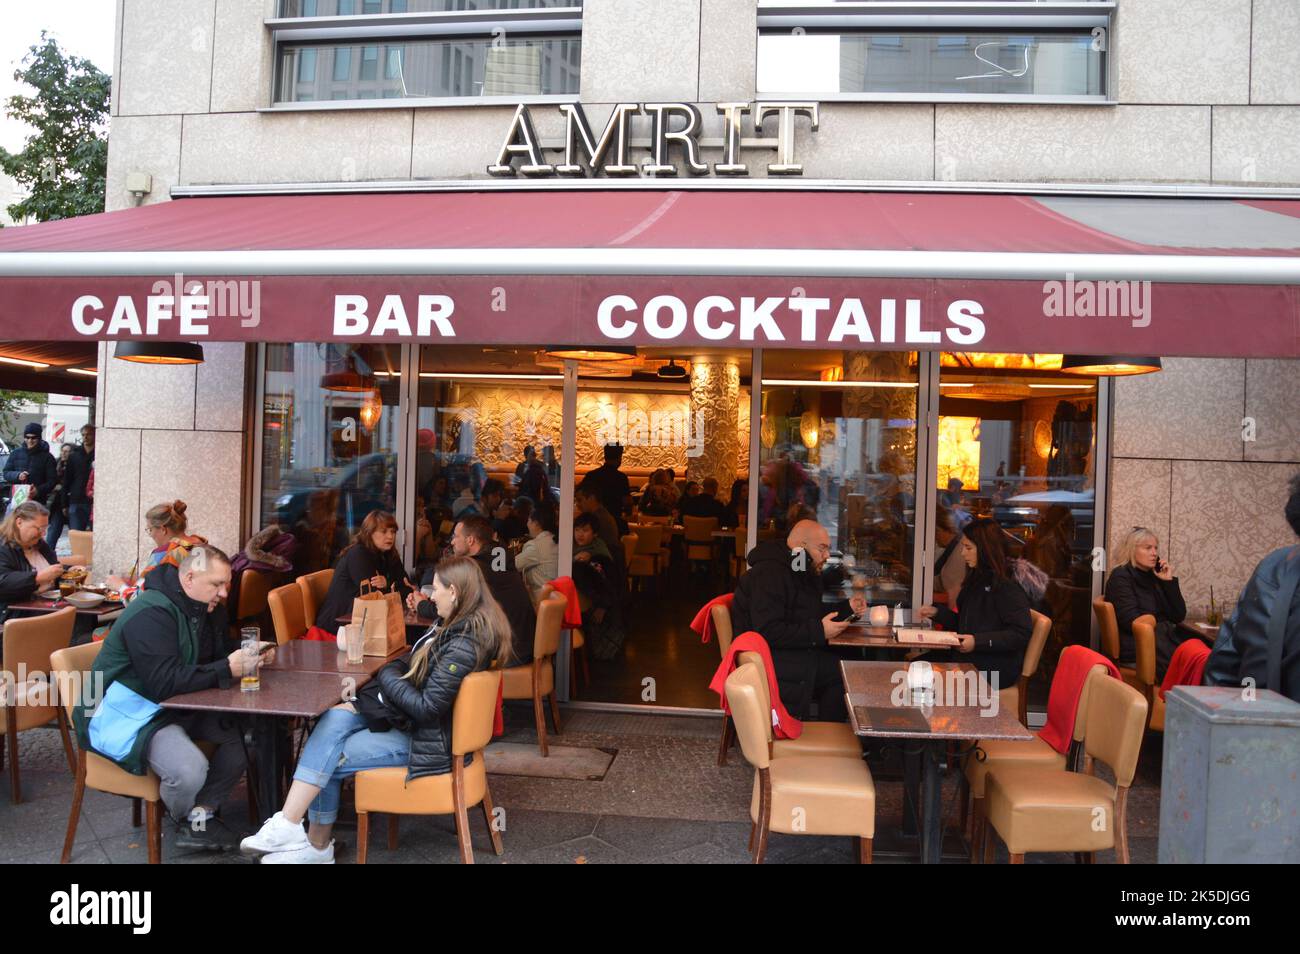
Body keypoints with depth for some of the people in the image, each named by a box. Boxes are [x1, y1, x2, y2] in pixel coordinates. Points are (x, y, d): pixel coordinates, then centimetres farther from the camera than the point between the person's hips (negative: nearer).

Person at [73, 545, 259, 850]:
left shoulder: (207, 608, 4)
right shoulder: (151, 614, -25)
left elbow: (219, 654, 13)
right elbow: (165, 683, -32)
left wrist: (251, 657, -9)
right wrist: (228, 669, -32)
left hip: (178, 705, 9)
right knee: (190, 771, -30)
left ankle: (201, 813, 1)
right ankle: (184, 820, 5)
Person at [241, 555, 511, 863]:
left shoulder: (465, 644, -25)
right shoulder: (465, 626, 6)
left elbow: (427, 708, -25)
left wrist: (387, 676, -11)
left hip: (427, 739, -9)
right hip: (411, 718, 9)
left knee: (327, 761, -6)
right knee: (334, 719, -9)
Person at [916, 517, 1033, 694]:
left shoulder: (1007, 586, -14)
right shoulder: (976, 580, 16)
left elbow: (1021, 634, -19)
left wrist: (978, 641, -23)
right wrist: (937, 612, 11)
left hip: (994, 669, -9)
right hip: (968, 657, 9)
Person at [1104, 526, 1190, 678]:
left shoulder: (1154, 576, 18)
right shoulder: (1120, 577, -3)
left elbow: (1179, 616, 12)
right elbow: (1133, 622, -13)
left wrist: (1169, 581, 4)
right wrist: (1166, 627, -3)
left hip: (1162, 638, 7)